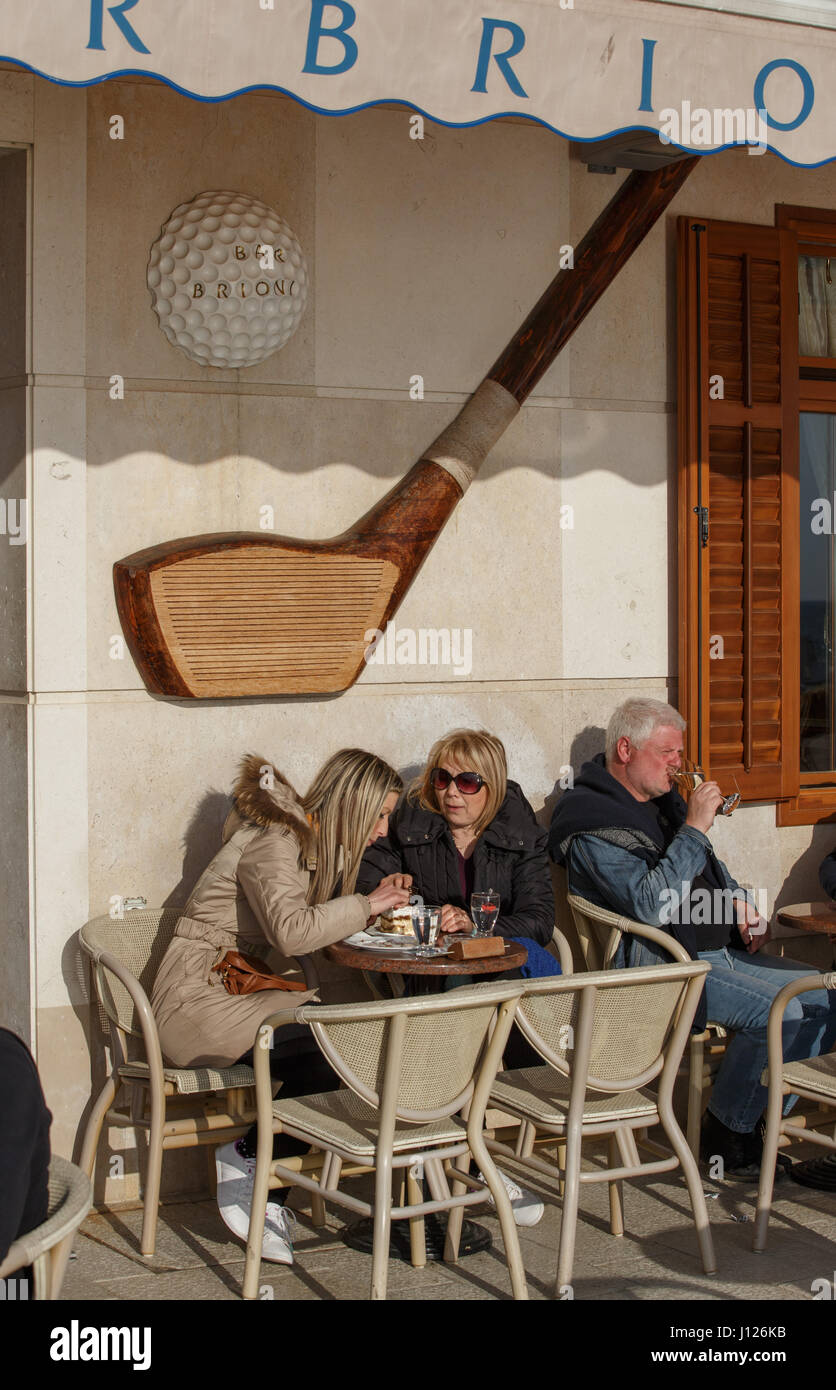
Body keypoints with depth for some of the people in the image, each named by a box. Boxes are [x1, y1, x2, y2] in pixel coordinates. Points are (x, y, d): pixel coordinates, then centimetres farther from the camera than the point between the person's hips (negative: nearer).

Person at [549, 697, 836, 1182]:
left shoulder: (662, 797, 16)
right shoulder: (591, 825, -14)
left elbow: (708, 867, 32)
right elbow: (649, 905, -26)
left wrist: (739, 902, 12)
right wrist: (694, 828, -24)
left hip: (721, 952, 10)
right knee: (779, 1010, -27)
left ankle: (763, 1119, 5)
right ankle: (727, 1136, -8)